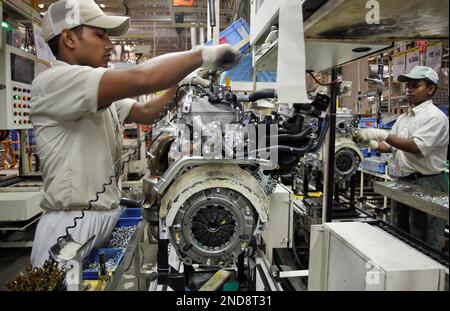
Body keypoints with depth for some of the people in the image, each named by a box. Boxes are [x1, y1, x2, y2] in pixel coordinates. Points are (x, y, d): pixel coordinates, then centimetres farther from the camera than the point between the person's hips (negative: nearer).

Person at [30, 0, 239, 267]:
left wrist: (184, 80, 0)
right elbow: (139, 79, -29)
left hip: (108, 216, 8)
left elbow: (147, 113, 11)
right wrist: (202, 55, -20)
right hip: (72, 225, -8)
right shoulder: (53, 81, -17)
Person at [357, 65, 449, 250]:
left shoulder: (434, 116, -11)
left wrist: (382, 134, -27)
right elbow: (390, 147, 13)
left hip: (426, 183, -8)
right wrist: (371, 143, -5)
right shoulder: (404, 118, 13)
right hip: (403, 182, 8)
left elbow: (417, 147, -24)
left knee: (424, 244, 2)